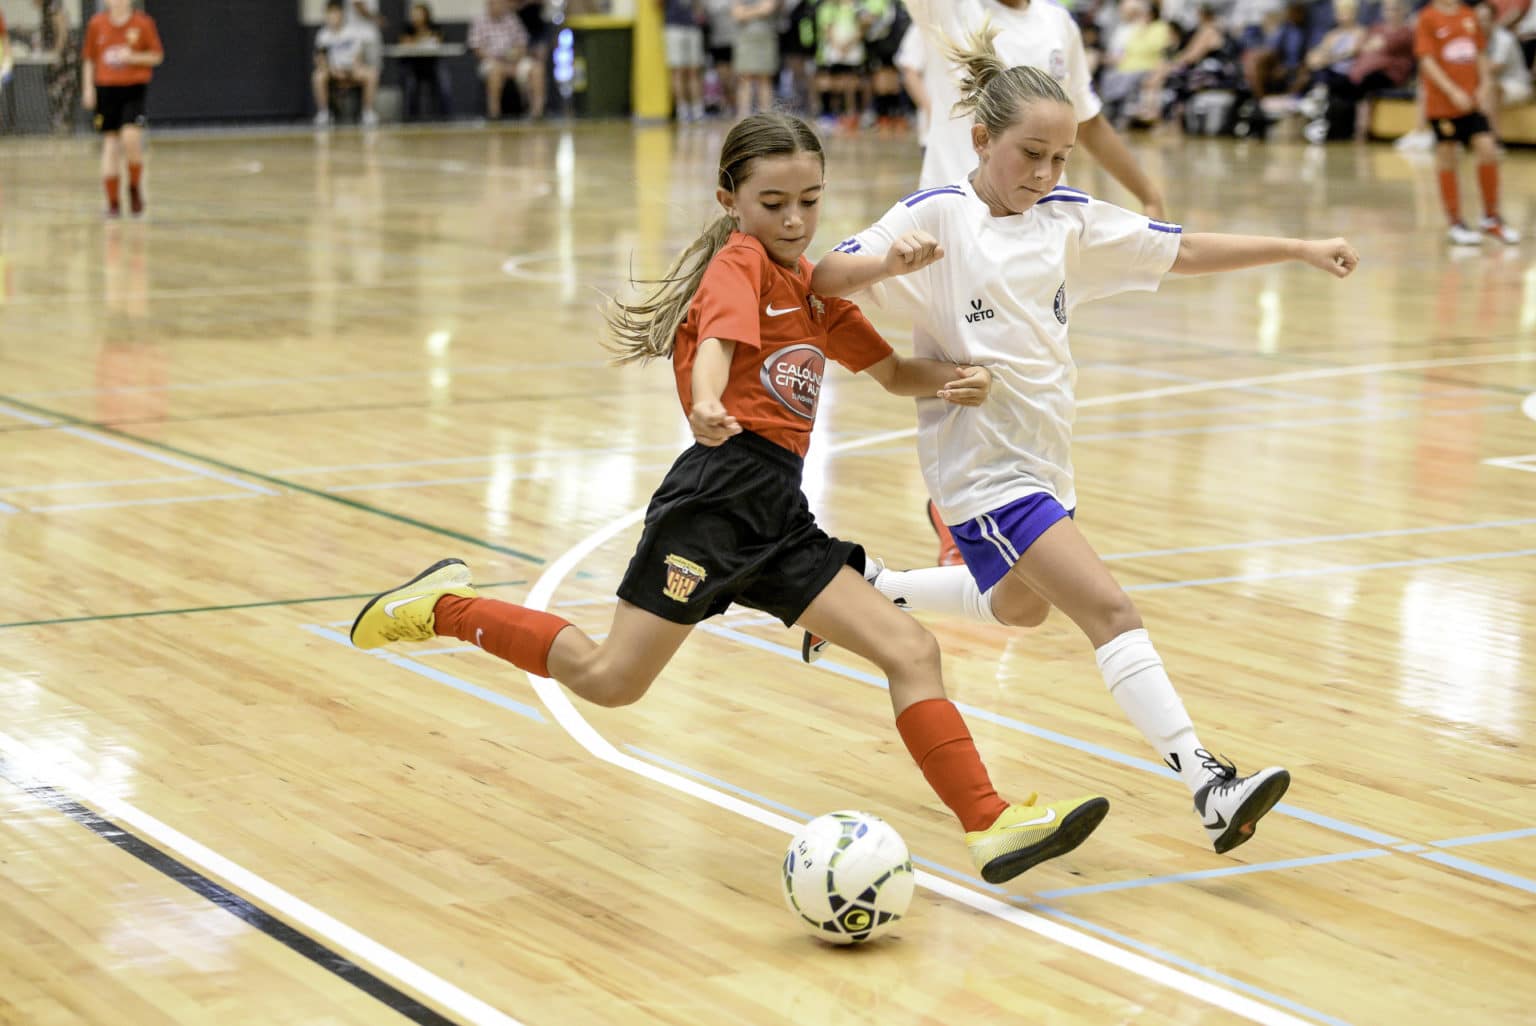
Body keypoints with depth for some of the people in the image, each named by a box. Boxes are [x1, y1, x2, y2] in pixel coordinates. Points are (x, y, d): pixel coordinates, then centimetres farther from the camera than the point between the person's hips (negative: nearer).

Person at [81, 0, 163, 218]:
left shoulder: (143, 23, -3)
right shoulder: (97, 23, 4)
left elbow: (157, 56, 1)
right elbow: (89, 58, 12)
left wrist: (133, 57, -15)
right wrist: (87, 88, 5)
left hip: (134, 88, -2)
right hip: (106, 88, 2)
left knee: (131, 138, -19)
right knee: (110, 143, 2)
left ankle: (135, 187, 7)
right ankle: (113, 201, 10)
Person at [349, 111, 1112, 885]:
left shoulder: (812, 288, 22)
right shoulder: (741, 262, -2)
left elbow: (891, 372, 28)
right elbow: (719, 338, -24)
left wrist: (951, 380, 5)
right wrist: (708, 404, -47)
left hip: (781, 514, 8)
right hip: (724, 492, -8)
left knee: (910, 650, -1)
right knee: (611, 678, -7)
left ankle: (989, 826, -3)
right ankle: (444, 609, 10)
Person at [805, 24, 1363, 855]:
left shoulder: (1070, 221, 5)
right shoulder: (938, 218, -11)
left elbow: (1184, 252, 6)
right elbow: (826, 279, -19)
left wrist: (1299, 249, 0)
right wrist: (891, 263, -39)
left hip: (1042, 455, 8)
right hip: (983, 462, -8)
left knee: (1018, 607, 29)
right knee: (1107, 607, -18)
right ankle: (1207, 786, -21)